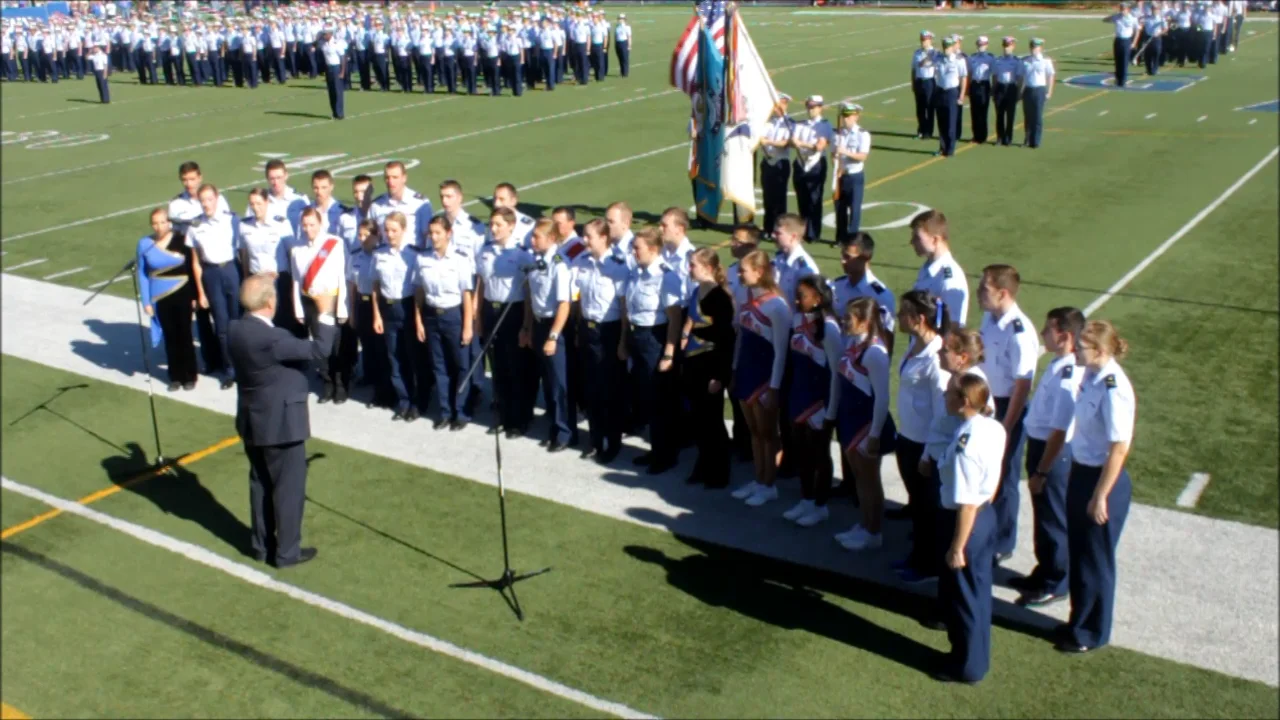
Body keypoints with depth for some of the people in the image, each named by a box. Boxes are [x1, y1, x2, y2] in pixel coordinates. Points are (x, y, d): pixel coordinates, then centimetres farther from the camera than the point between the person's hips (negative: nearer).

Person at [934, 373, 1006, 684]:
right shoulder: (995, 428, -3)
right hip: (987, 515, 9)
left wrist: (956, 547, -18)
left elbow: (966, 504, -25)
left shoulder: (965, 445, -29)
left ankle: (968, 667, 27)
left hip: (967, 521, -9)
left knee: (961, 596, 10)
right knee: (978, 590, 23)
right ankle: (976, 655, 39)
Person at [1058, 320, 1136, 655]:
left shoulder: (1113, 388, -26)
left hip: (1103, 479, -8)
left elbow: (1119, 448, -23)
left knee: (1095, 560, 10)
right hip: (1081, 472, 8)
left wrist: (1100, 496, -19)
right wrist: (1076, 474, 15)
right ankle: (1079, 621, 40)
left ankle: (1092, 632, 29)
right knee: (1077, 553, 21)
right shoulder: (1090, 376, -1)